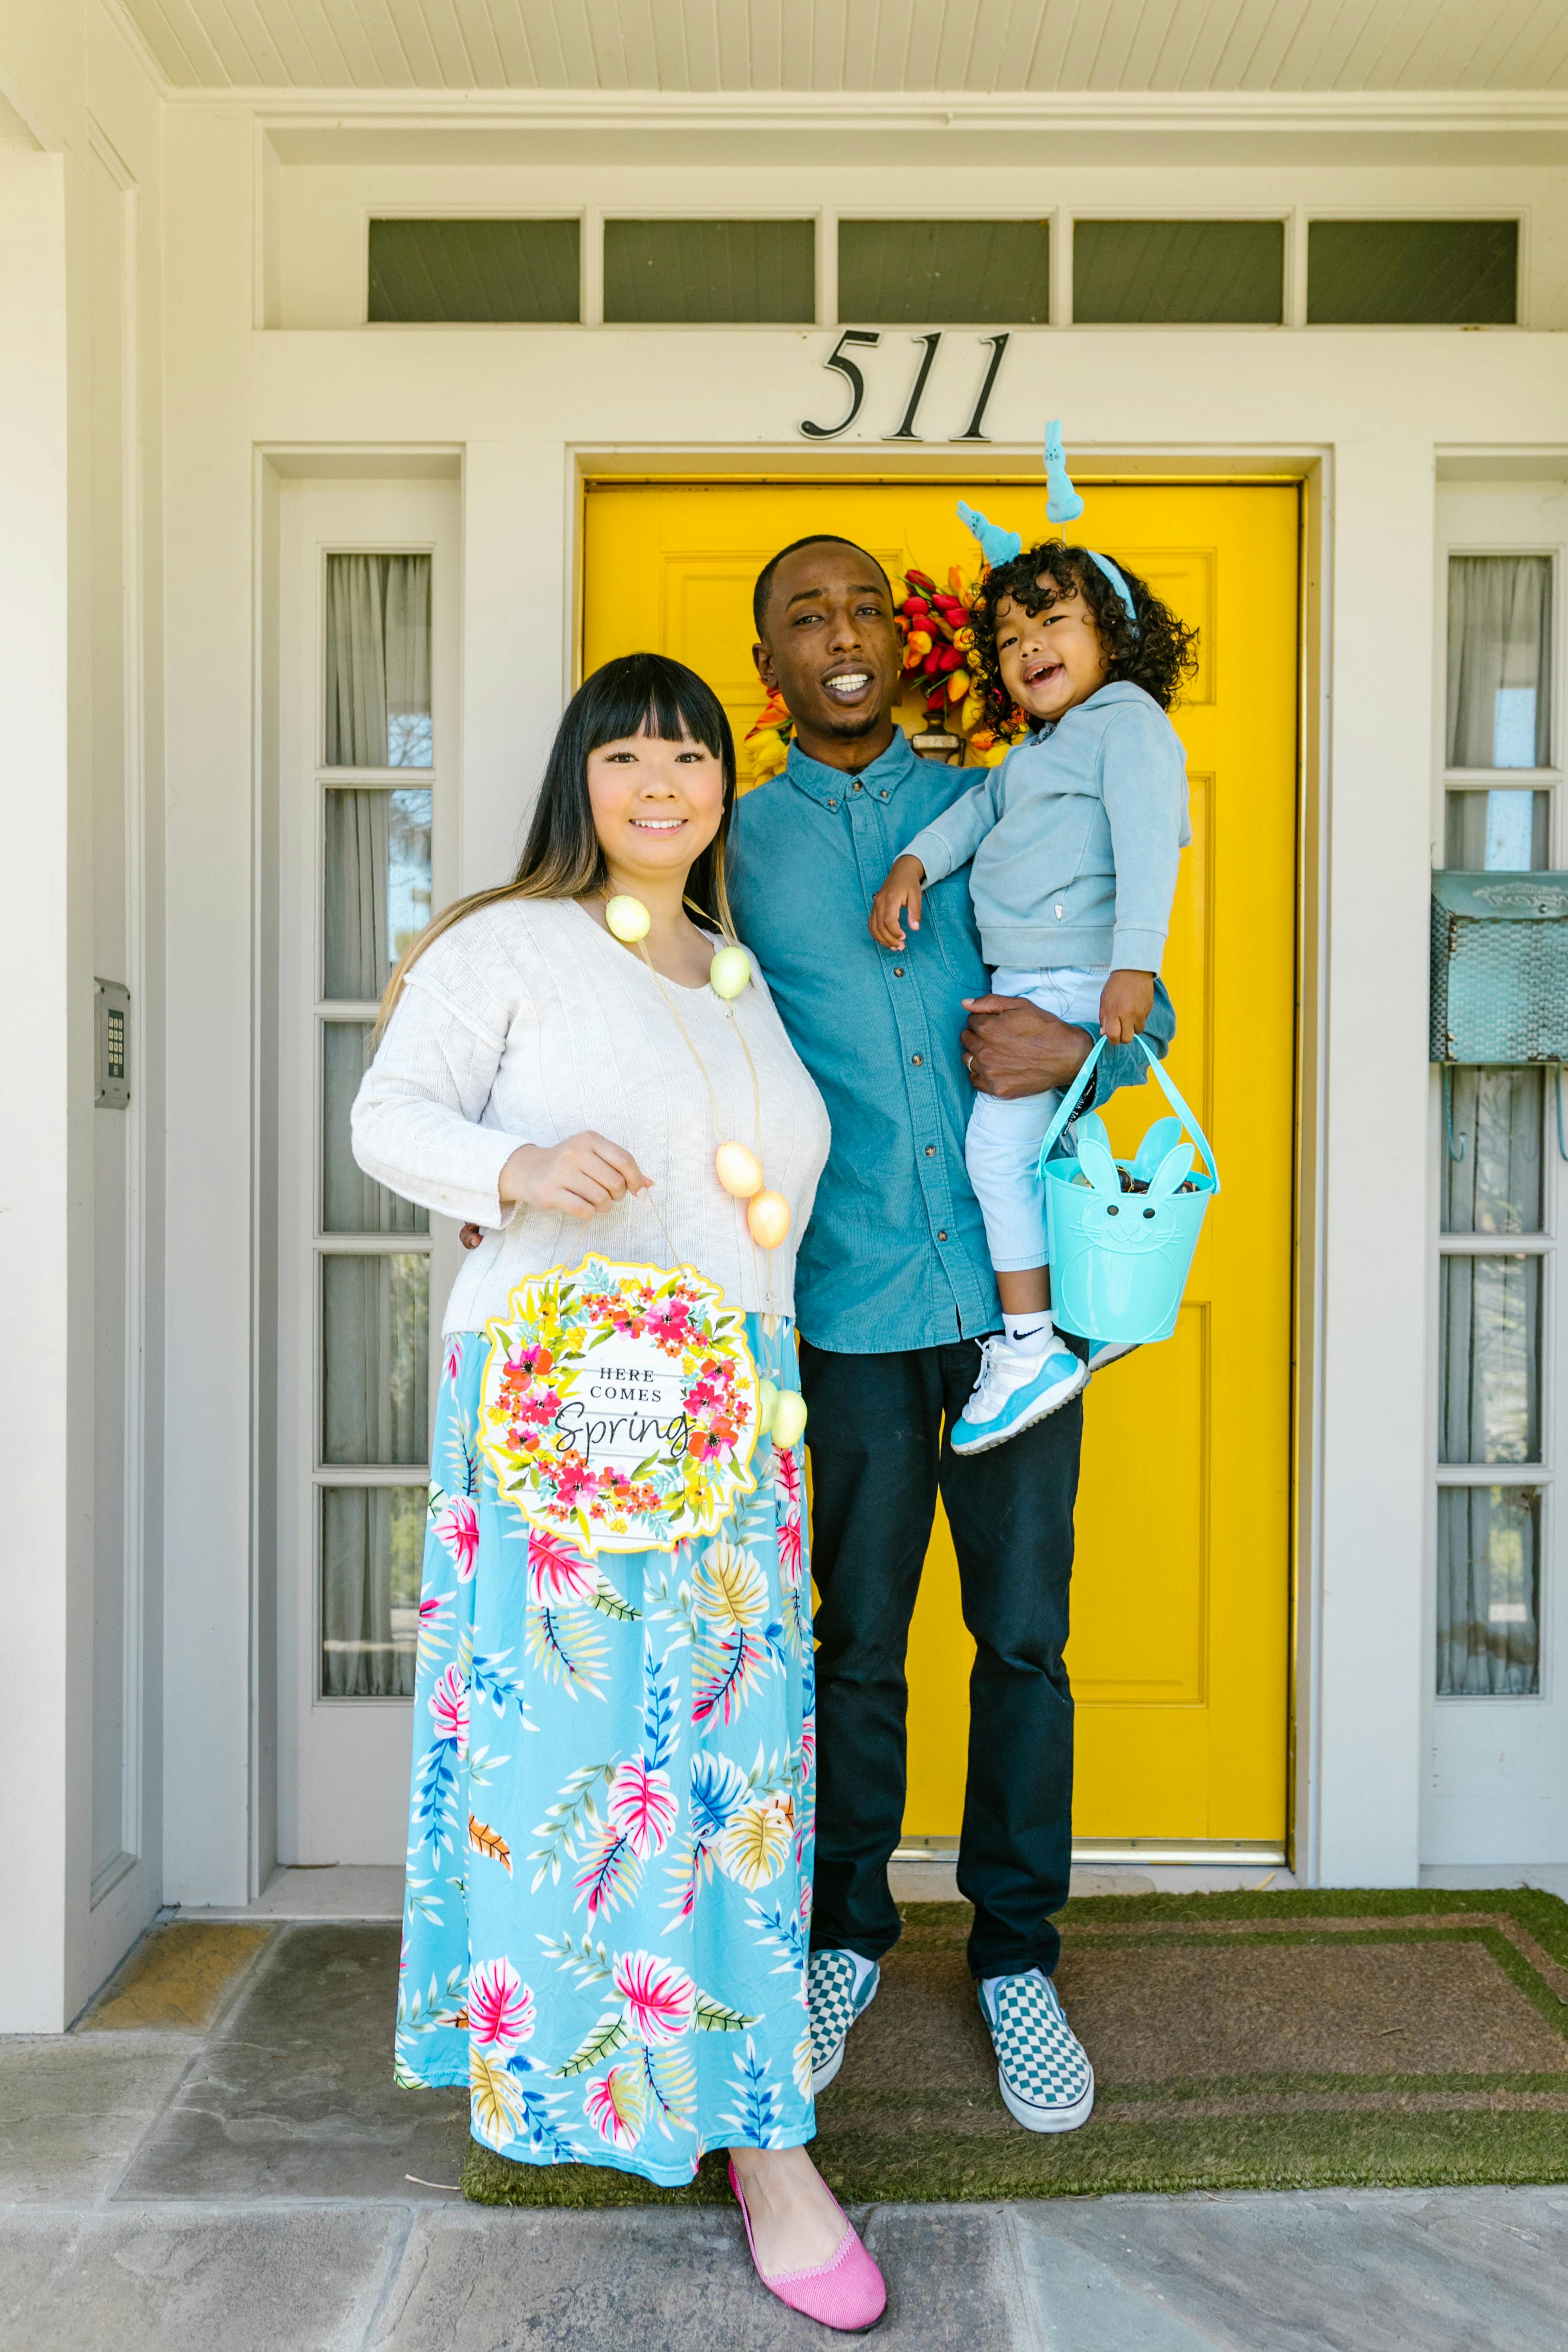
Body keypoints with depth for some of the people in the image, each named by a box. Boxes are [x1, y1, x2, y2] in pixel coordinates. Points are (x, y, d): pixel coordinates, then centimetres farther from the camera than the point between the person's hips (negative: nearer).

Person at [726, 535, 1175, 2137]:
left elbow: (1140, 1003, 11)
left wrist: (1076, 1047, -11)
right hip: (847, 1299, 0)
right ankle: (845, 1941, 31)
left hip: (1014, 1284, 1)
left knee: (1023, 1634, 8)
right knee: (855, 1643, 9)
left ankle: (1016, 1956, 28)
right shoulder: (737, 844, 8)